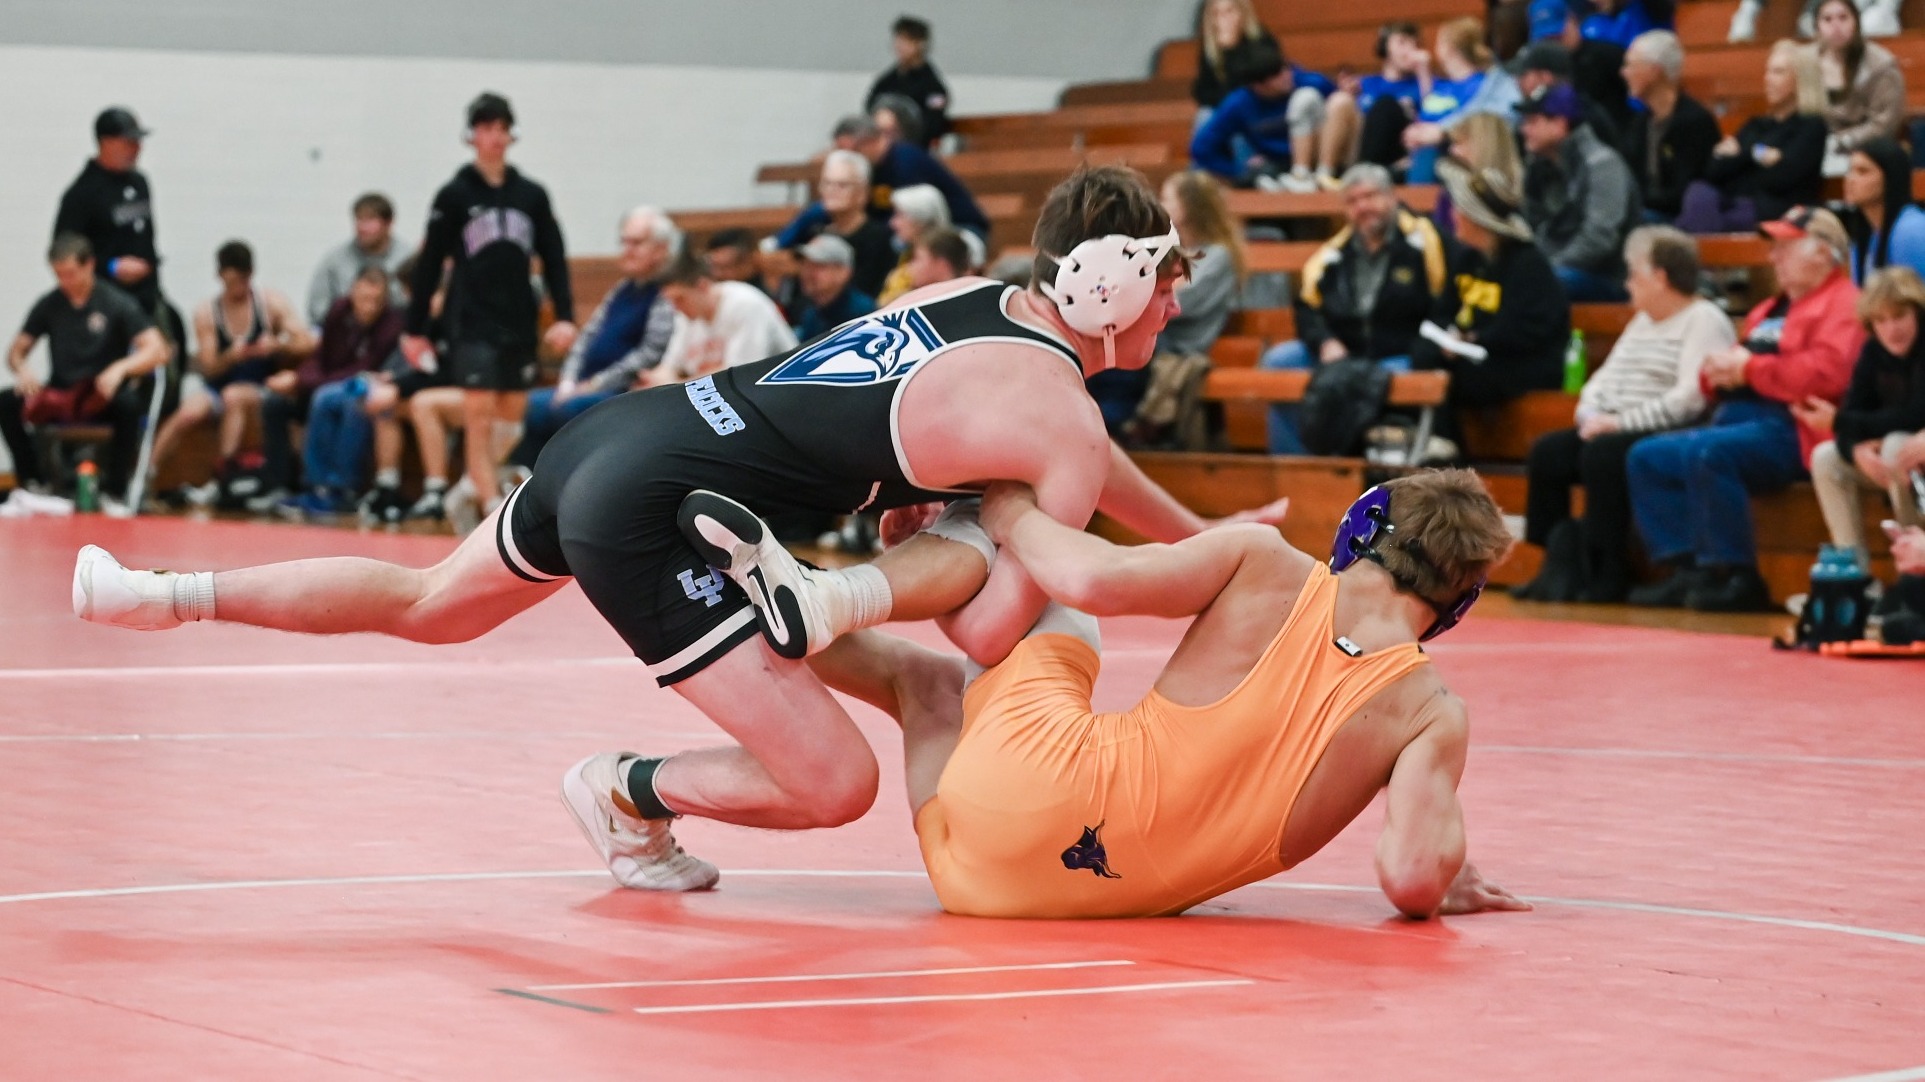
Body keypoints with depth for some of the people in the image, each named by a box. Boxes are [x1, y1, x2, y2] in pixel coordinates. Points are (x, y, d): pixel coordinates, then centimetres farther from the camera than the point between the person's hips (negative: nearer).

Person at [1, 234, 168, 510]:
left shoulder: (118, 304, -7)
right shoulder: (48, 305, 3)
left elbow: (157, 351, -13)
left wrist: (120, 368, -32)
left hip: (102, 398, -3)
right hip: (56, 398, 3)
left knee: (129, 403, -37)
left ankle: (114, 490, -25)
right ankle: (32, 482, -12)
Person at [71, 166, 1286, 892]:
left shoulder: (961, 296, 12)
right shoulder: (1061, 424, -13)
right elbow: (991, 637, -11)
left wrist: (1206, 539, 35)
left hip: (620, 432, 9)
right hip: (650, 520, -9)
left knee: (429, 605, 33)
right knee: (835, 782, -7)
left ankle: (166, 594, 31)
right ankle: (630, 795, 14)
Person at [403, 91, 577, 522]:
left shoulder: (532, 196, 8)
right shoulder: (454, 195, -1)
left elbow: (554, 259, 10)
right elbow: (429, 264, 1)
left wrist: (564, 316, -2)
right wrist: (415, 329, 1)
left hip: (520, 325, 4)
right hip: (472, 325, -4)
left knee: (512, 419, 4)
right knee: (480, 417, -12)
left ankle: (471, 492, 16)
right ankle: (492, 505, -14)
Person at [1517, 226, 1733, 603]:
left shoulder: (1704, 320, -6)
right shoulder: (1643, 322, 24)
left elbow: (1690, 399, -18)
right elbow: (1606, 378, 22)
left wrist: (1621, 422, -20)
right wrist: (1591, 414, -1)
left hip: (1668, 433, -9)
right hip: (1615, 430, 9)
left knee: (1602, 454, -32)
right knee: (1548, 451, -11)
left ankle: (1607, 572, -23)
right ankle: (1560, 562, -12)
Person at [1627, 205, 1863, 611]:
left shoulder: (1842, 304, -3)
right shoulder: (1770, 311, 27)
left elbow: (1826, 373, -20)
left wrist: (1749, 368, -12)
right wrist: (1719, 369, 5)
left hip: (1786, 429, -10)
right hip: (1734, 420, 10)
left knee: (1704, 453, -34)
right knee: (1646, 457, -2)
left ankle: (1738, 577, -27)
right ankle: (1687, 569, -10)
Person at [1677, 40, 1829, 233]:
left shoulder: (1812, 127, 8)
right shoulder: (1756, 125, 27)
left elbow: (1779, 178, -8)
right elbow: (1713, 171, 12)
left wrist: (1738, 155, 5)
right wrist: (1751, 154, -4)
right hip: (1732, 205, 5)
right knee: (1699, 192, -31)